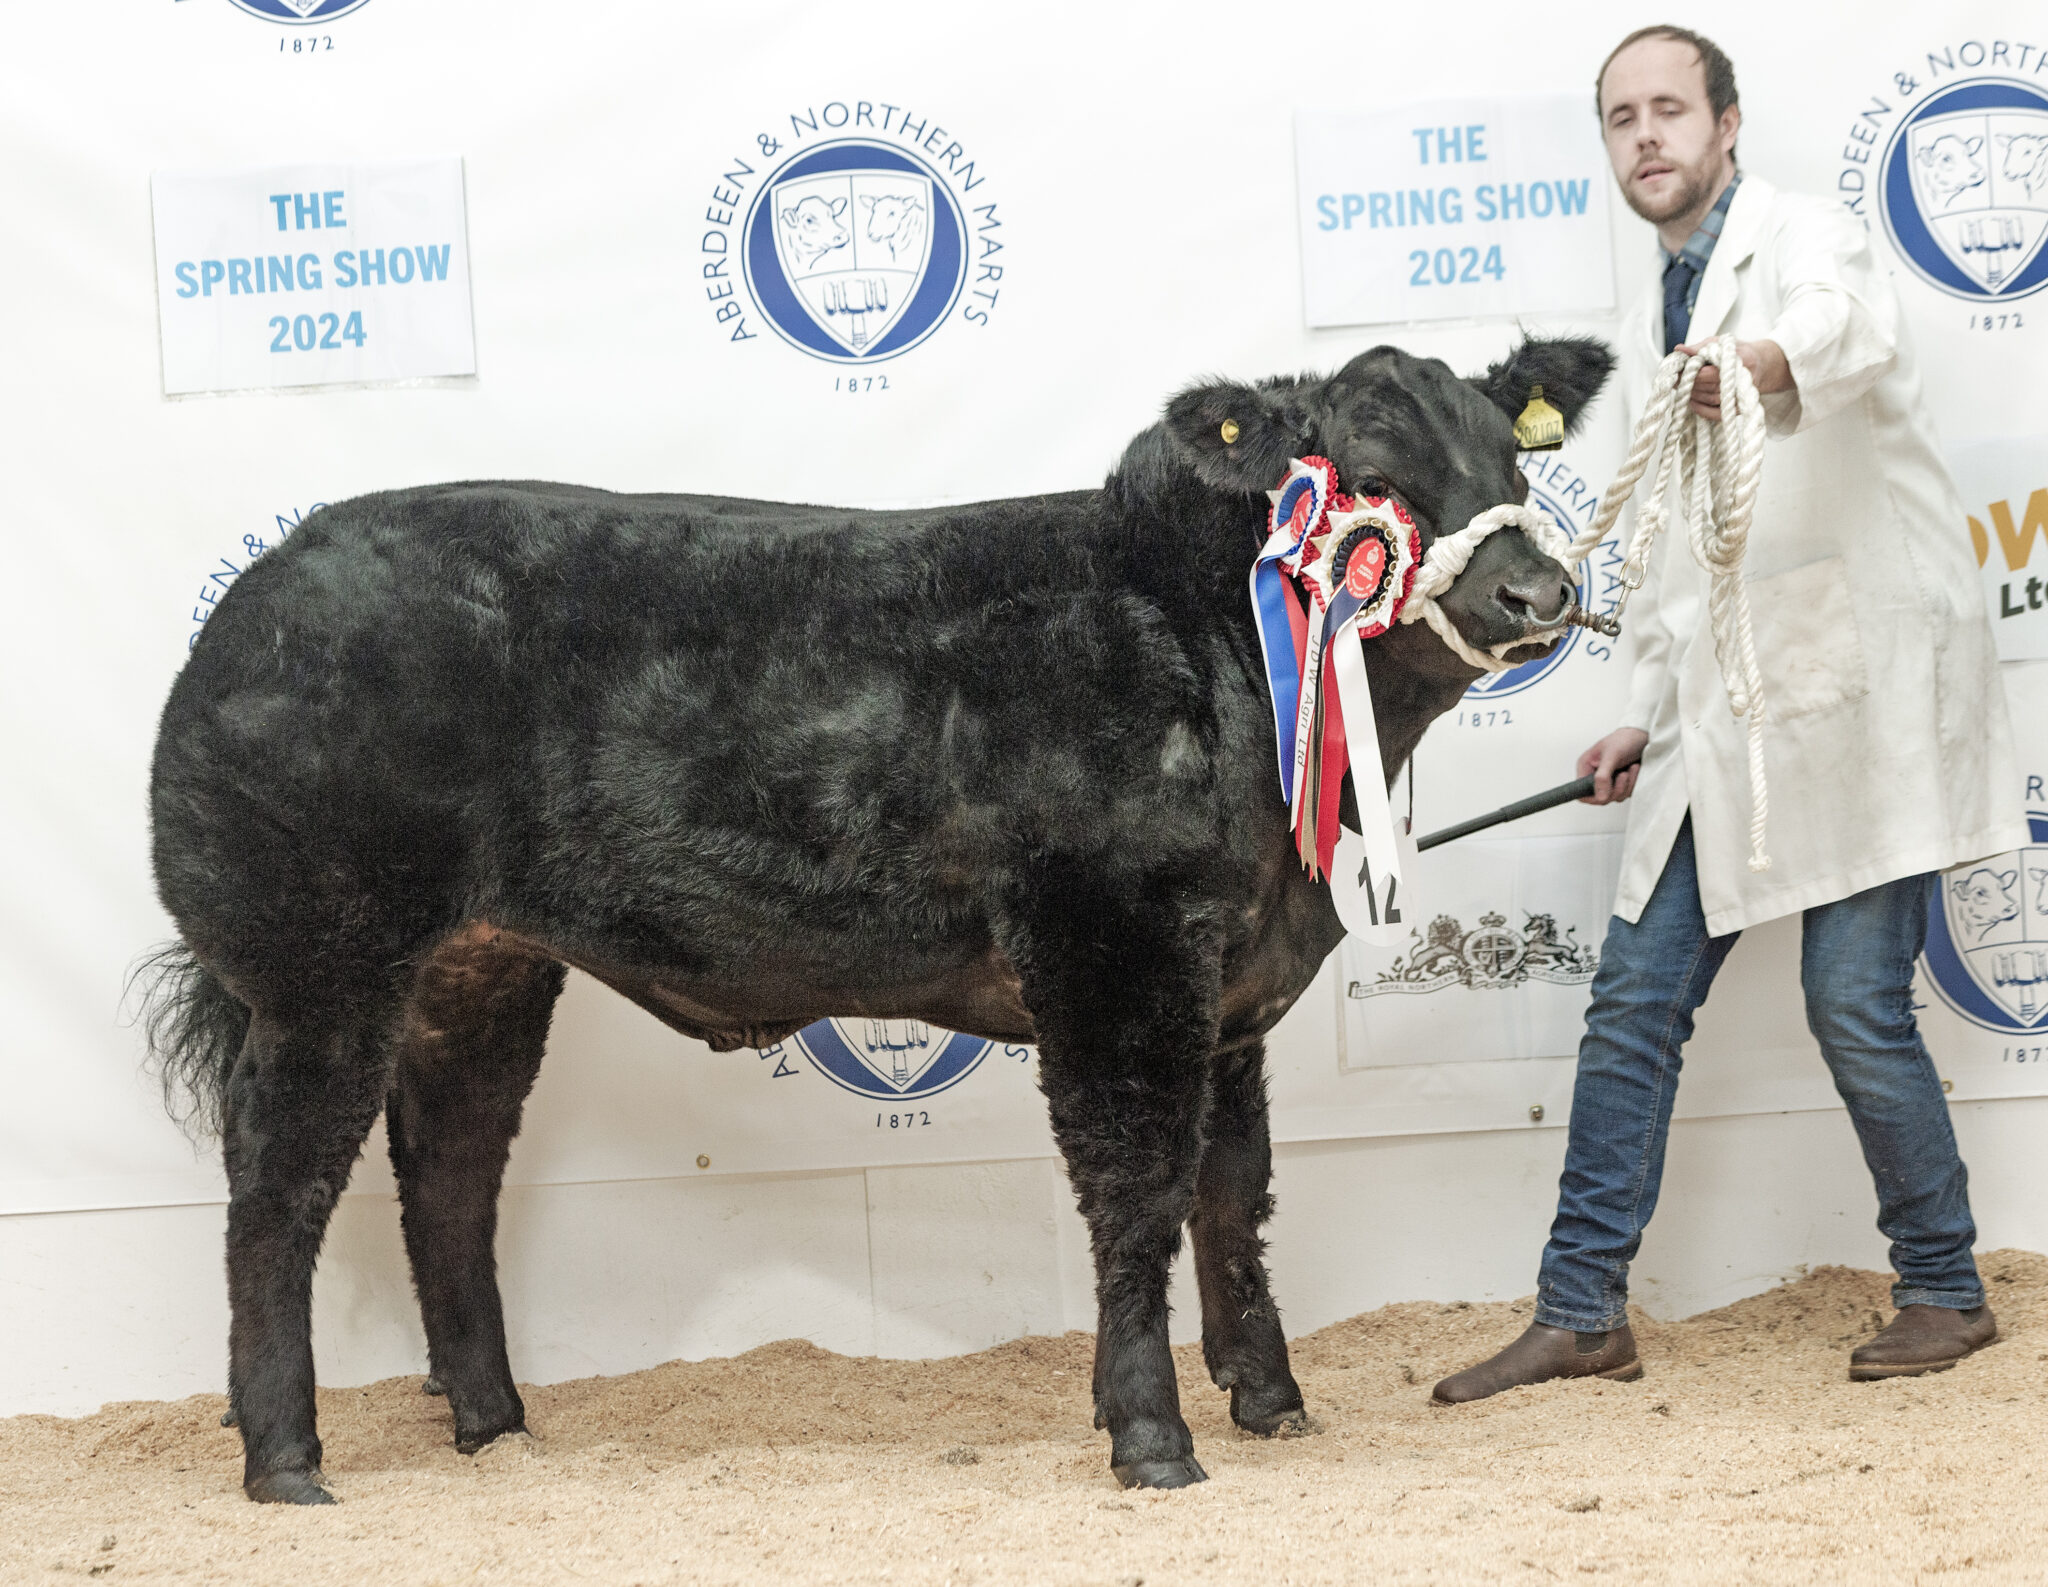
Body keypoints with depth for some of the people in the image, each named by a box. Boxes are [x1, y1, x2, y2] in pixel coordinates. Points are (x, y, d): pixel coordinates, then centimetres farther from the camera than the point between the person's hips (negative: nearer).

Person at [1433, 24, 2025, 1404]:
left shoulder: (1801, 239, -8)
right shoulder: (1658, 325, 18)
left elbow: (1853, 323, -35)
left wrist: (1765, 359, -57)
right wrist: (1649, 717, 22)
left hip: (1861, 688, -8)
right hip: (1723, 720, 8)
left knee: (1858, 1004, -8)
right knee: (1635, 1002, 5)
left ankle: (1945, 1293, 10)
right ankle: (1583, 1313, 11)